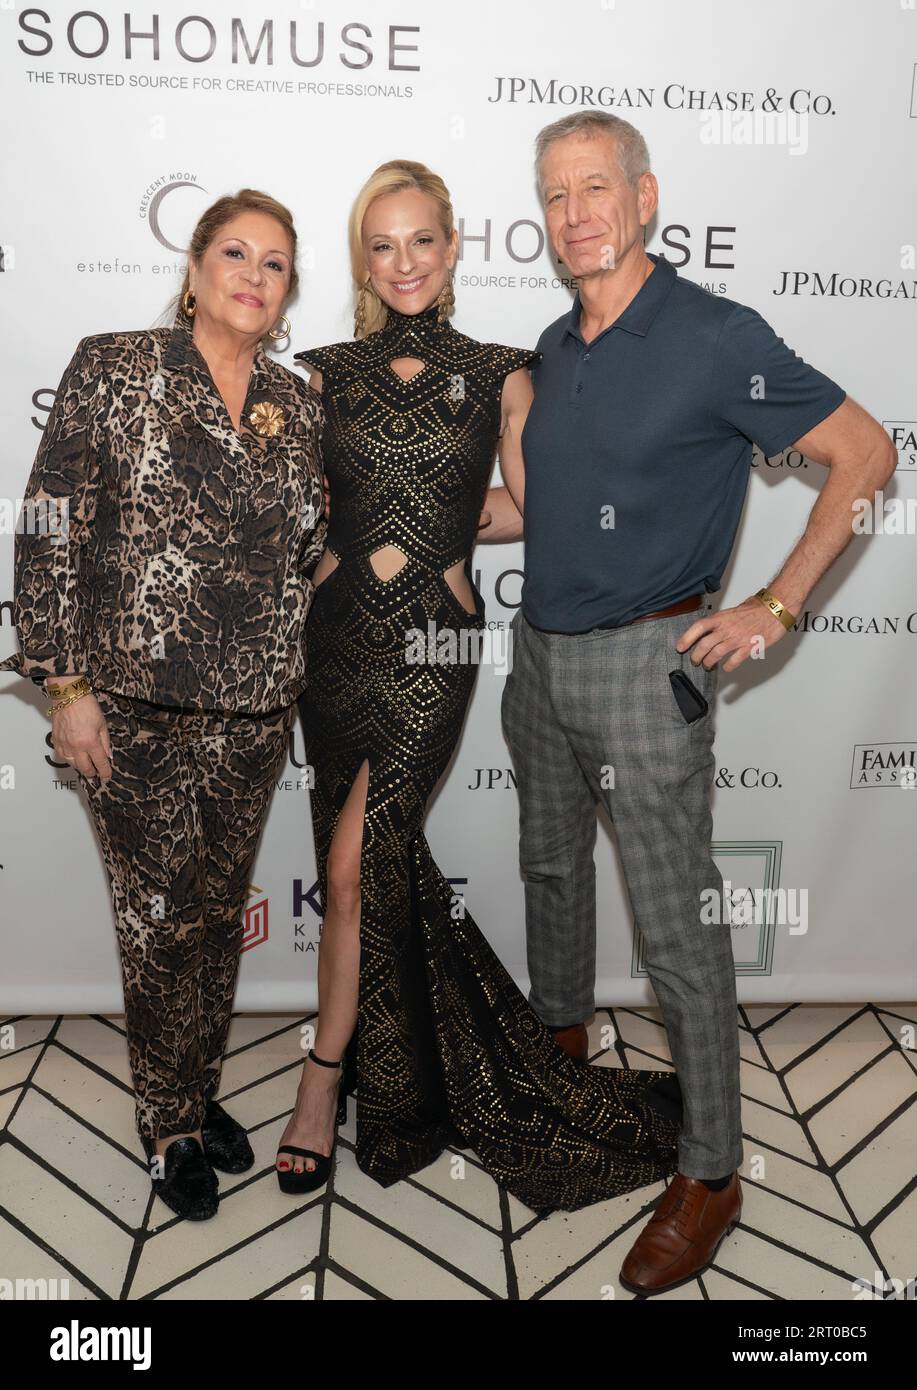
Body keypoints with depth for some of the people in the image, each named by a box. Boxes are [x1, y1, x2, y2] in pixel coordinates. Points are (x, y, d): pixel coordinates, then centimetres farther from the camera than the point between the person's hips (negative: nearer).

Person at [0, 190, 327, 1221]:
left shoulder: (296, 403, 8)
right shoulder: (111, 369, -3)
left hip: (256, 706, 4)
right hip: (139, 705, -3)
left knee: (221, 909, 15)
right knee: (162, 918, 6)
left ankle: (200, 1094, 37)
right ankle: (168, 1127, 29)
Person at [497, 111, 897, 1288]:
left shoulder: (714, 339, -13)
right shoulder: (554, 346, 9)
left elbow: (864, 453, -10)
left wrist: (775, 607, -14)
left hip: (643, 663, -7)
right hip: (540, 651, 8)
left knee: (678, 924, 0)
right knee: (549, 862, 23)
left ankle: (709, 1175, 17)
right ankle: (560, 1039, 49)